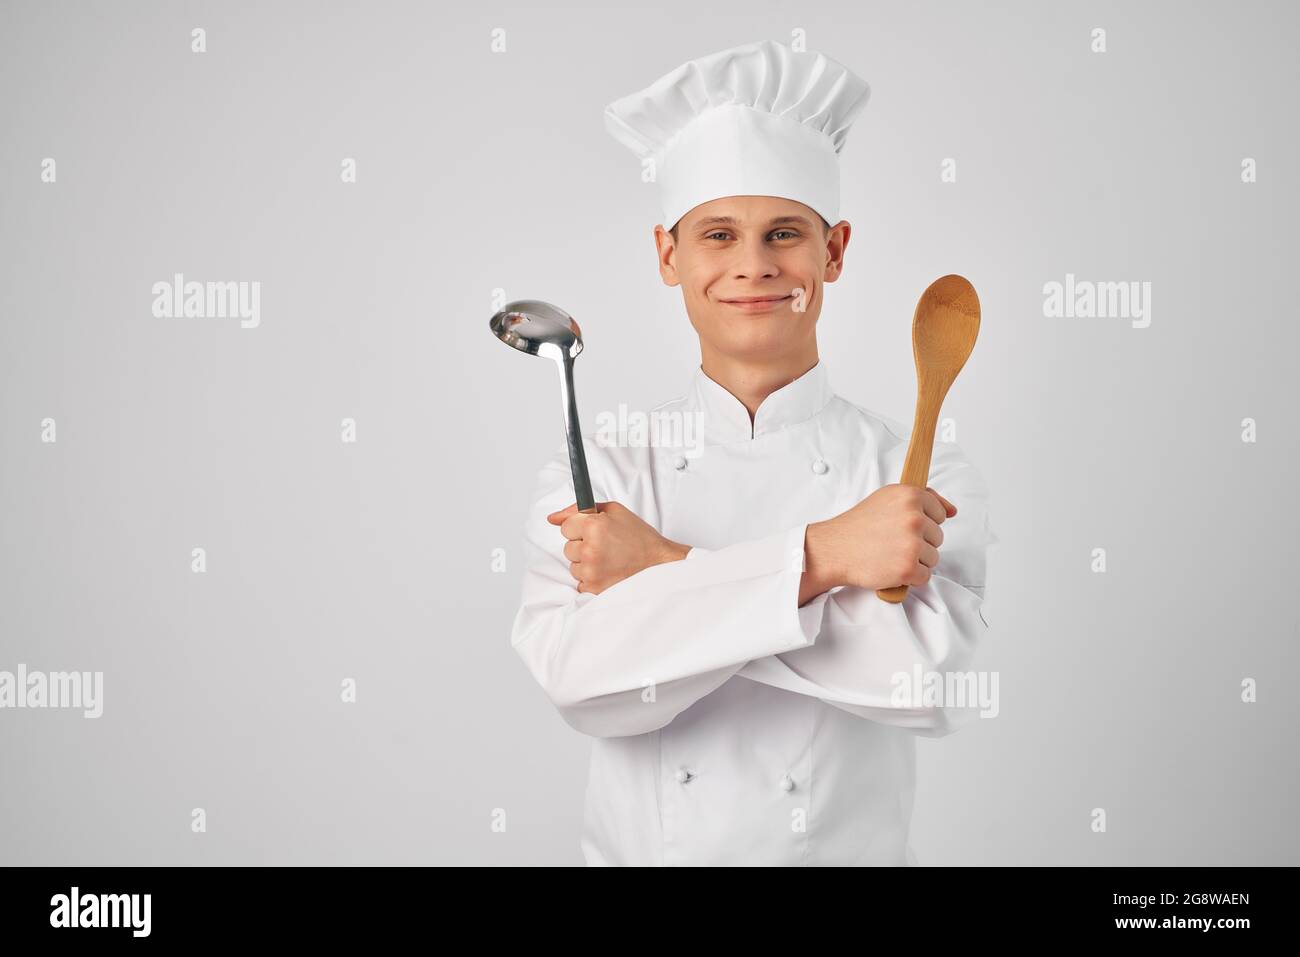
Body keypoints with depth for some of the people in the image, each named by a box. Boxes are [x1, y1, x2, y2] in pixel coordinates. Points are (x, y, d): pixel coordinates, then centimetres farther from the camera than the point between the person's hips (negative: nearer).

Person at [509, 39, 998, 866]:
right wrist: (815, 559, -27)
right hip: (640, 845, 1)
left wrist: (667, 570, -21)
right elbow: (579, 678, -20)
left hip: (850, 845, 0)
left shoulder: (925, 477, -8)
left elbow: (927, 671, -23)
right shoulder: (596, 474, -6)